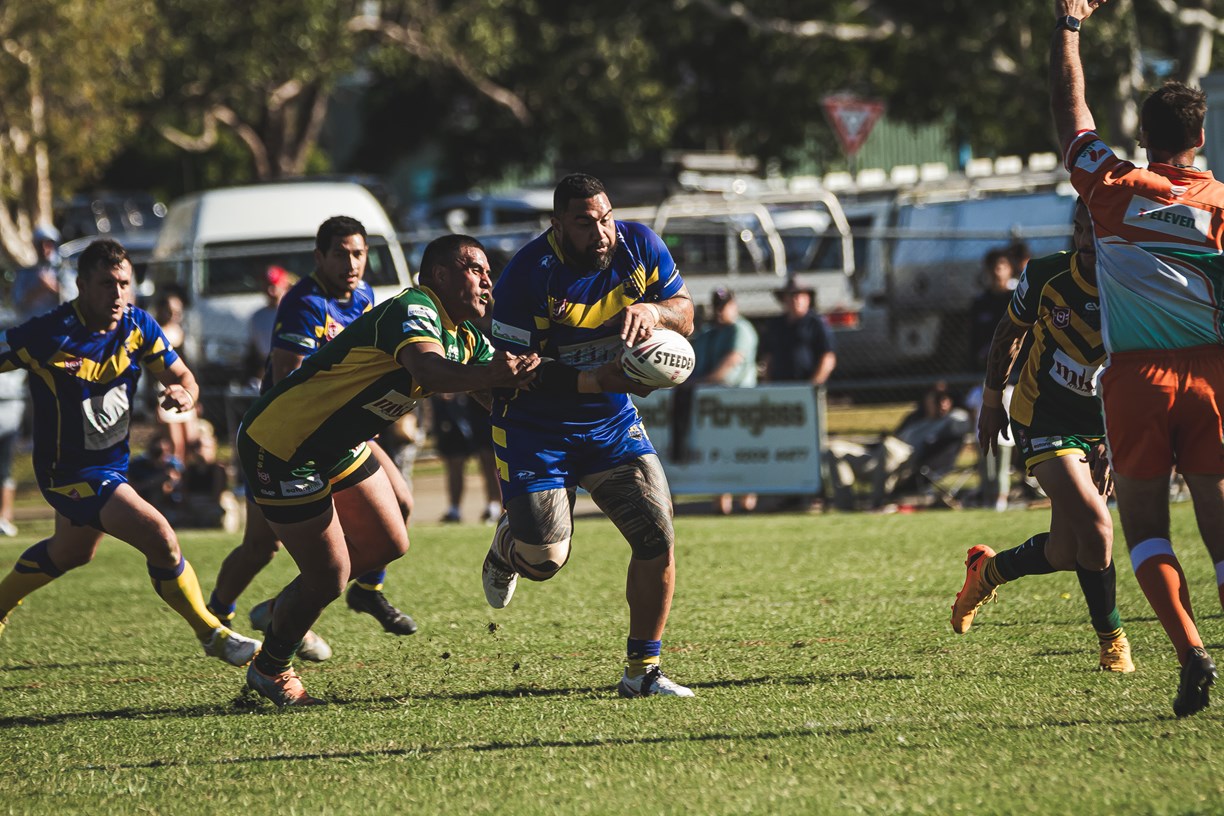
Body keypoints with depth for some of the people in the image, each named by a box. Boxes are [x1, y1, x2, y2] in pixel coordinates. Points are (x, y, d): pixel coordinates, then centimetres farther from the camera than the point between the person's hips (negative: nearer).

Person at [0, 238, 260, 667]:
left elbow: (181, 377, -2)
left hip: (111, 462, 8)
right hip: (68, 470, -8)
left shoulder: (137, 326, -9)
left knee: (71, 551, 31)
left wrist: (183, 393, -25)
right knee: (159, 537, -21)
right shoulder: (48, 336, -26)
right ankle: (211, 634, -4)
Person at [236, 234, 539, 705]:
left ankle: (285, 610, 36)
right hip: (280, 448, -10)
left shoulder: (465, 338, 6)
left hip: (338, 447, 10)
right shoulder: (413, 310, -25)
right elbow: (427, 369, -46)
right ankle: (270, 669, 22)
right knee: (329, 579, -5)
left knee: (388, 544, 15)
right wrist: (491, 375, -64)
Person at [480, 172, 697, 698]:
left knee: (657, 538, -8)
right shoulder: (529, 276, -23)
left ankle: (642, 670, 4)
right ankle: (507, 547, 35)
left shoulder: (638, 246, -8)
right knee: (544, 559, -6)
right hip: (536, 429, -4)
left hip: (611, 420, 4)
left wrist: (653, 310, -23)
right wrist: (596, 381, -33)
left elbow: (685, 315, 2)